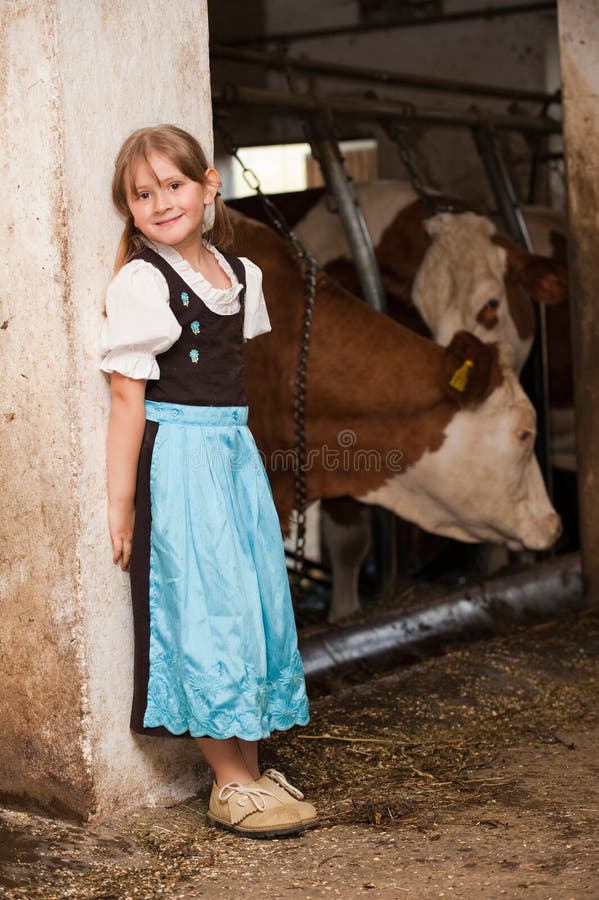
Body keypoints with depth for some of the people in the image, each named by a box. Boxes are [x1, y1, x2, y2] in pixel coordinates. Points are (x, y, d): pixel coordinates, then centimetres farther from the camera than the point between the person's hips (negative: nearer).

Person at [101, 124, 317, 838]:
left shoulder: (241, 275, 10)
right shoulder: (140, 284, -10)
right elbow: (127, 396, -13)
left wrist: (231, 443, 17)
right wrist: (120, 498, -14)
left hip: (236, 451, 7)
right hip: (177, 457, -7)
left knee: (259, 599, 9)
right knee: (207, 608, -4)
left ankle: (251, 768, 21)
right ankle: (230, 786, 6)